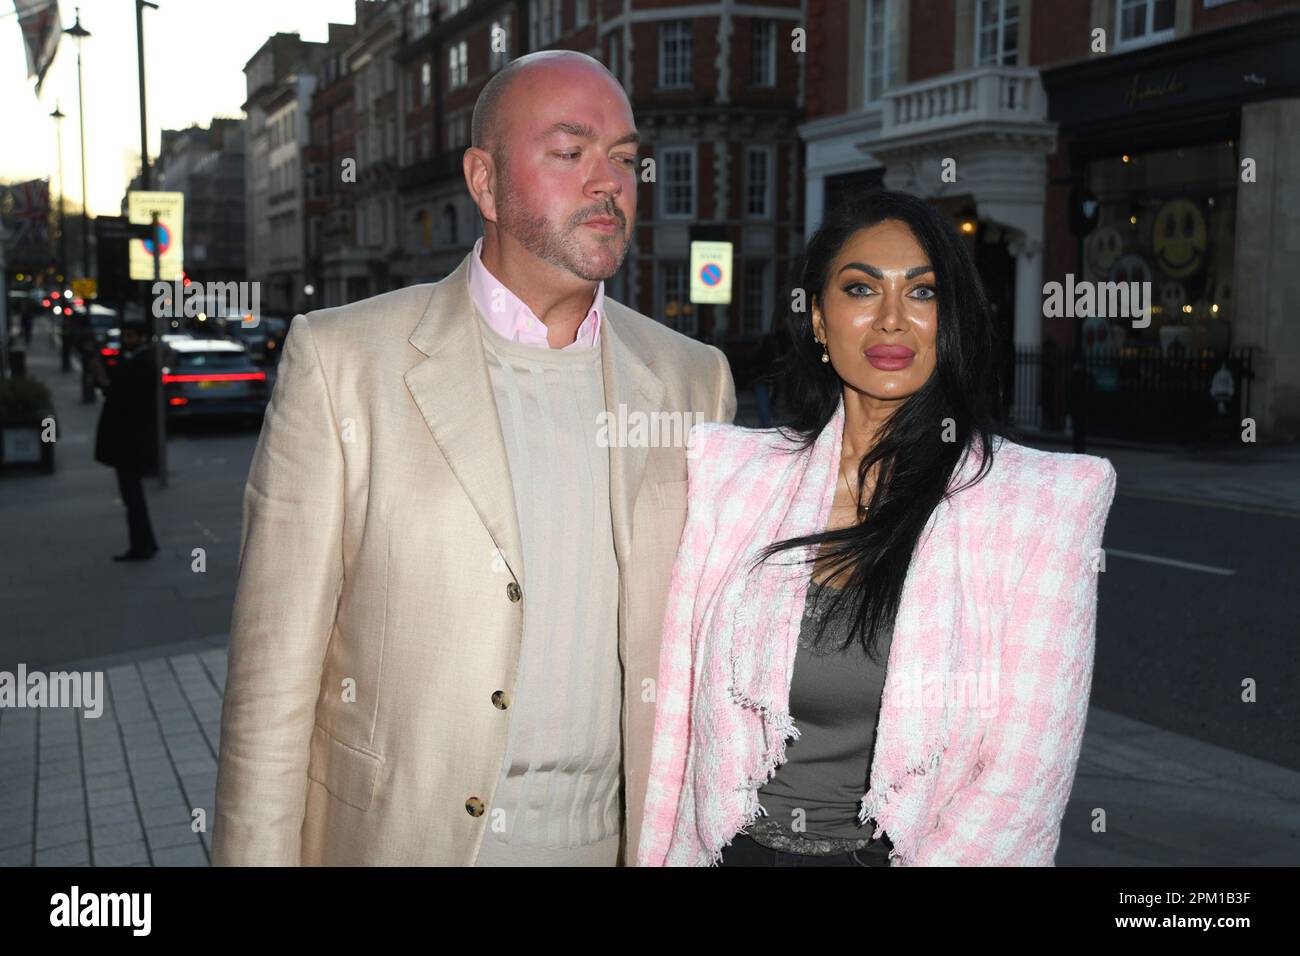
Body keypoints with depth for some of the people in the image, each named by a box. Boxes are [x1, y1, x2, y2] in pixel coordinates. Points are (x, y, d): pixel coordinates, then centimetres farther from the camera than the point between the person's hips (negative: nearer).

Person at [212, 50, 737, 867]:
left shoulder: (694, 379, 1)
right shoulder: (341, 358, -8)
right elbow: (275, 670, -8)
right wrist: (258, 853, -9)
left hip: (610, 838, 3)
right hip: (392, 834, -2)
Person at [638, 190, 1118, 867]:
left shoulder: (1044, 501, -12)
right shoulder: (734, 474, -5)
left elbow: (1026, 772, -15)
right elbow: (678, 716, -3)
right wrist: (659, 851, -7)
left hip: (909, 851, -1)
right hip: (736, 847, 2)